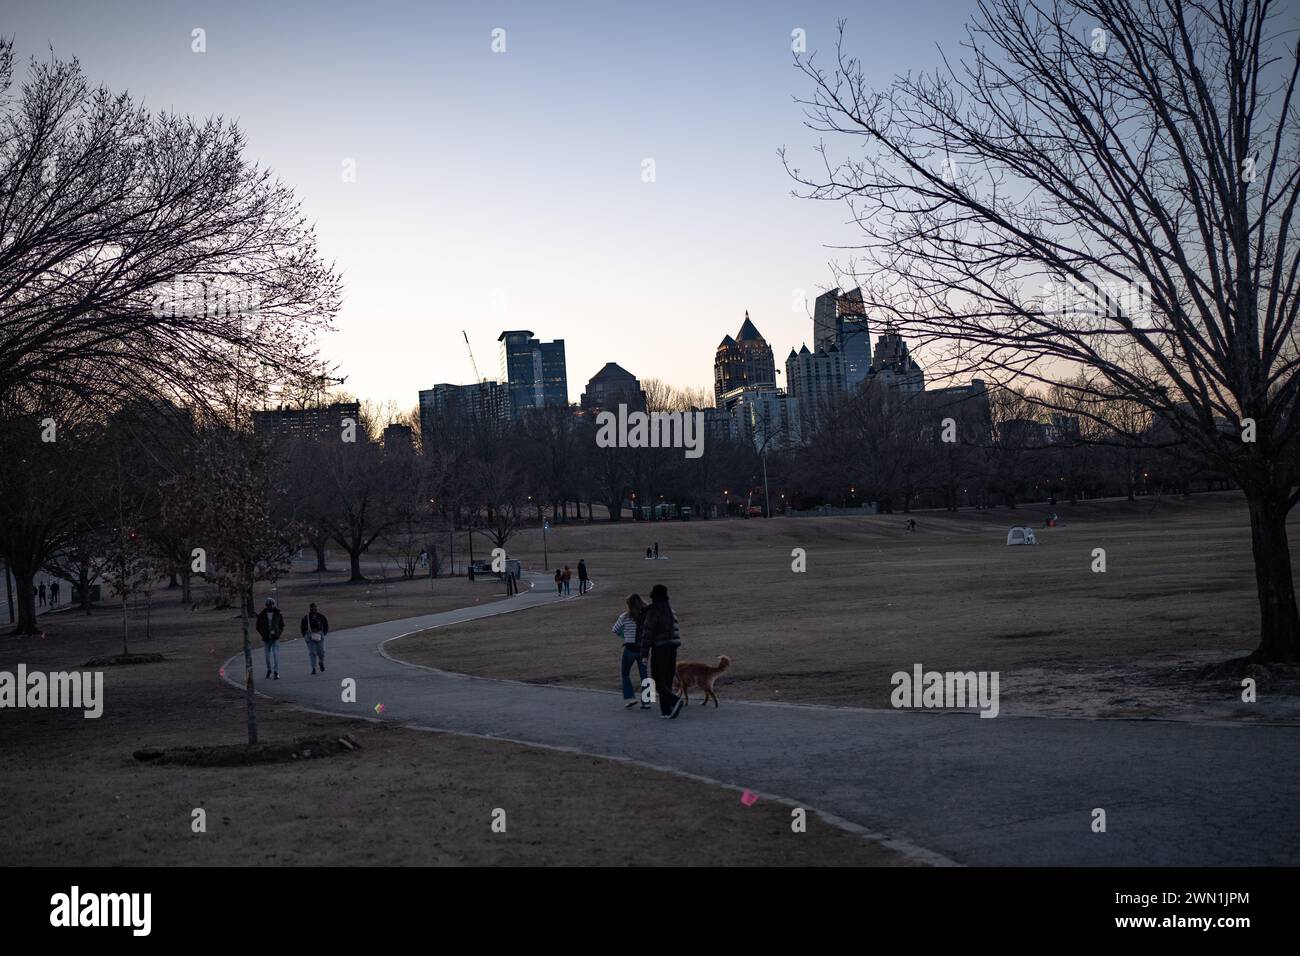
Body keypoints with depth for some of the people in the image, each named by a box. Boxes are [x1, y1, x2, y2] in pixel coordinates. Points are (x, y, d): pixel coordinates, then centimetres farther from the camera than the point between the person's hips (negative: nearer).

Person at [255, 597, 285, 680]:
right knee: (268, 655, 10)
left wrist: (279, 633, -4)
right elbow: (258, 626, 7)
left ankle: (276, 672, -9)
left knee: (276, 654, -11)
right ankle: (269, 670, 30)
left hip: (275, 638, -1)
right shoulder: (262, 615, 0)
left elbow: (282, 625, 11)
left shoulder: (278, 614, 1)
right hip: (266, 638, 1)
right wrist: (263, 634, -5)